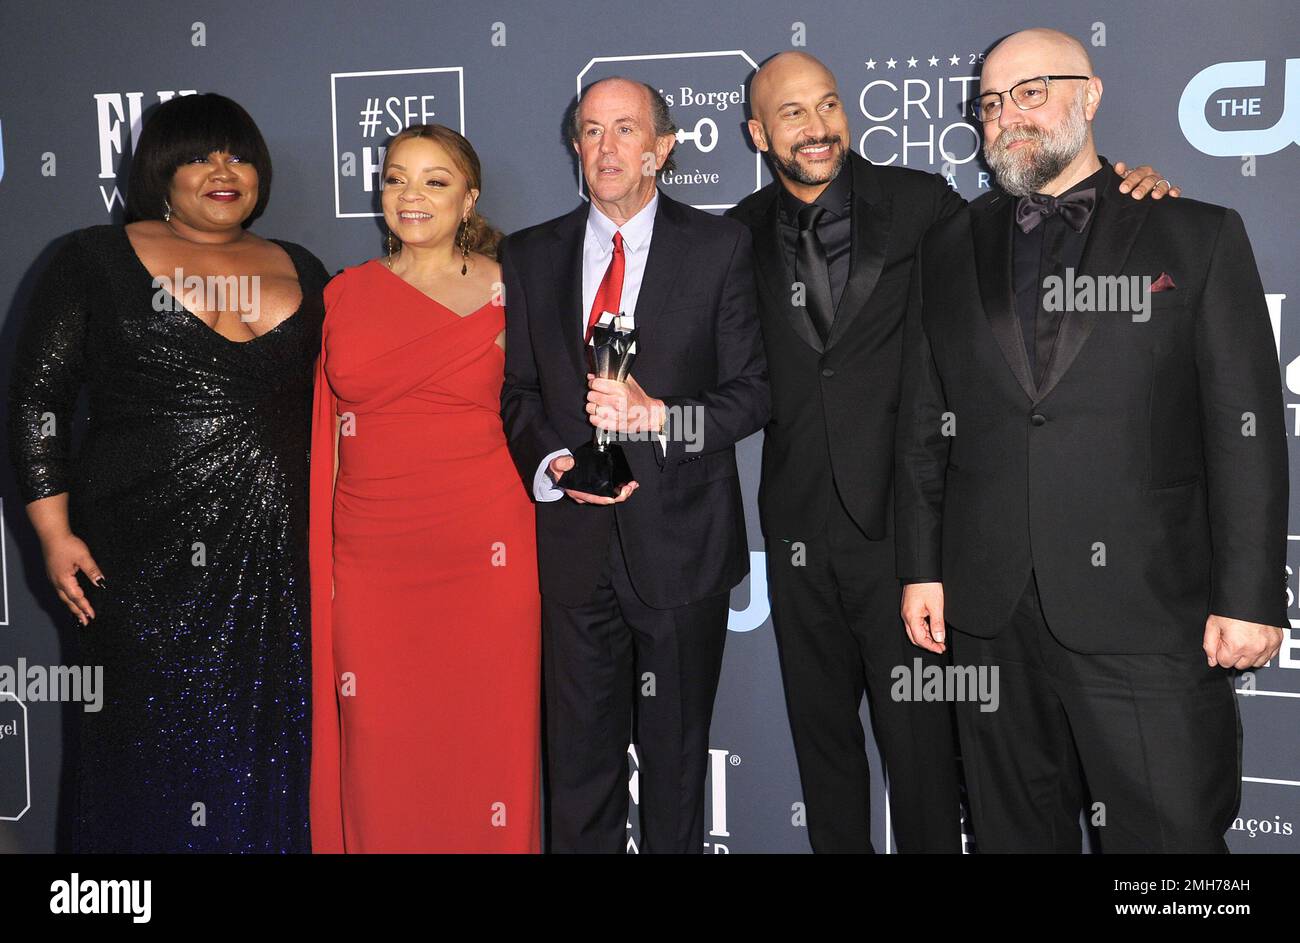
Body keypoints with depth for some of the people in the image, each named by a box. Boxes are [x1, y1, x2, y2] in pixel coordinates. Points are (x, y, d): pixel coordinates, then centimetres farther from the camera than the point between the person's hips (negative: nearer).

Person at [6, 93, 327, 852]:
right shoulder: (98, 260, 4)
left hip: (280, 555, 3)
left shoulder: (302, 272, 12)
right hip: (148, 560, -2)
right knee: (158, 746, 4)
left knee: (270, 749, 6)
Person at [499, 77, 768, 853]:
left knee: (678, 752, 12)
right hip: (574, 540, 2)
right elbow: (517, 390, 9)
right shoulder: (531, 256, 9)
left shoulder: (720, 247, 0)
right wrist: (555, 462, -10)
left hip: (680, 540, -2)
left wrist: (658, 416, -18)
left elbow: (752, 392, -2)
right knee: (579, 754, 10)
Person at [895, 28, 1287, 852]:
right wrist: (922, 567, 6)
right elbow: (925, 426, 12)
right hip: (990, 608, 3)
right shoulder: (950, 250, 13)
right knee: (1016, 830, 13)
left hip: (1145, 607, -3)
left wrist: (1250, 597, -8)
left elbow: (1245, 431, -2)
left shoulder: (1198, 236, 3)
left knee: (1174, 832, 1)